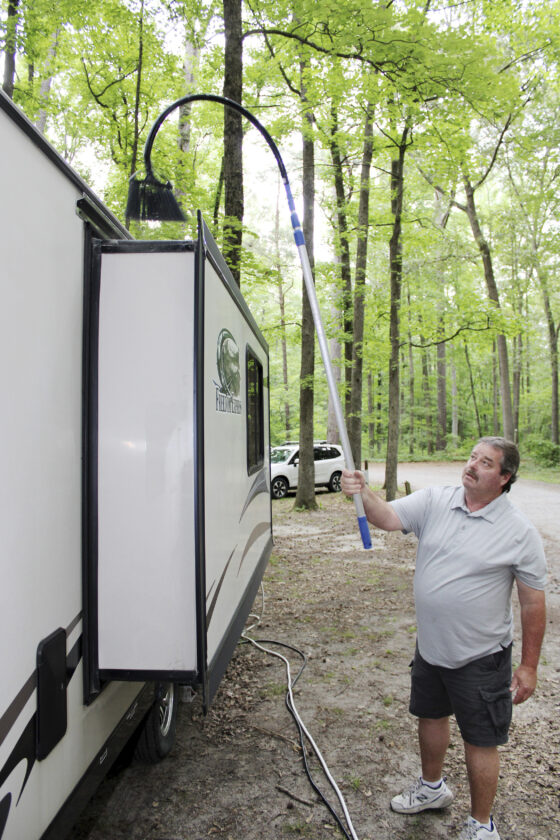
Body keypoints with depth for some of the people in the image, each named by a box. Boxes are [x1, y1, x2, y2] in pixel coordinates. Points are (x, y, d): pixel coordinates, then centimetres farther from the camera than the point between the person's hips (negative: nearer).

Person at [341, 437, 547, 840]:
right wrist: (363, 493, -36)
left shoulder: (521, 532, -14)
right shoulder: (434, 501, -5)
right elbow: (387, 517, -15)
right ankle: (432, 787, 51)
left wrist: (529, 666, -7)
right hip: (429, 646, 5)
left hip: (480, 657, -4)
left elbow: (533, 603, -10)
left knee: (480, 740, 10)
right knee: (431, 716, 25)